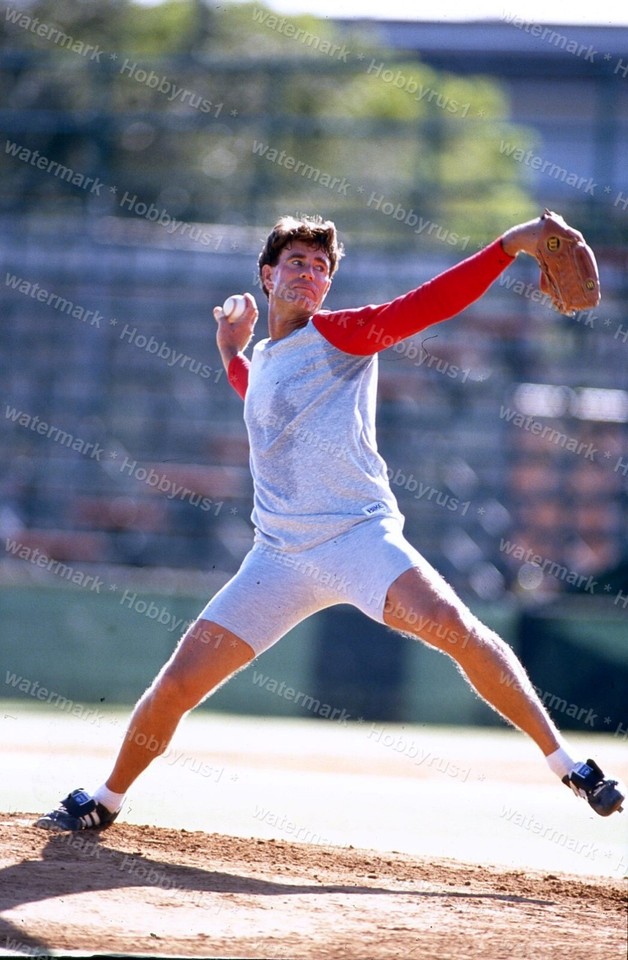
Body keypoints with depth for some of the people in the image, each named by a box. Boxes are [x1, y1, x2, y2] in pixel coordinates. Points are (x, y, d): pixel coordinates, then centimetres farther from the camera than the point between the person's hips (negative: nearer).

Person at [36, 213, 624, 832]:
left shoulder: (338, 334, 1)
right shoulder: (264, 359, 20)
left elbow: (425, 305, -13)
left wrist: (508, 245, -24)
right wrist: (232, 355, 36)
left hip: (358, 536, -5)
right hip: (279, 557, 5)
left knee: (451, 626, -30)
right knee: (176, 685, 0)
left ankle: (566, 763, -25)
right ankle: (106, 800, 22)